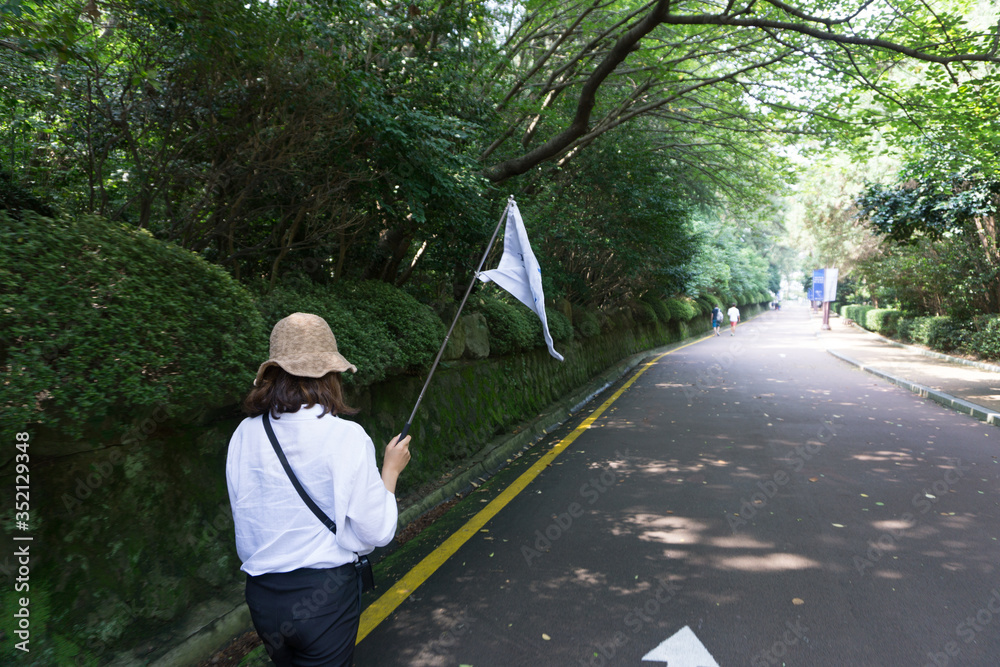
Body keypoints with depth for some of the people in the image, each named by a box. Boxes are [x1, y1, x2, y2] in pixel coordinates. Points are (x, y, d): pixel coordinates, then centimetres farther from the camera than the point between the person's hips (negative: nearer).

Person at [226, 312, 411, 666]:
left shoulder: (245, 435, -5)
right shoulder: (346, 436, -18)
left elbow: (243, 517, 3)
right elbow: (376, 531, -13)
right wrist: (390, 470, 0)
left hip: (262, 595, 5)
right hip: (325, 593, -4)